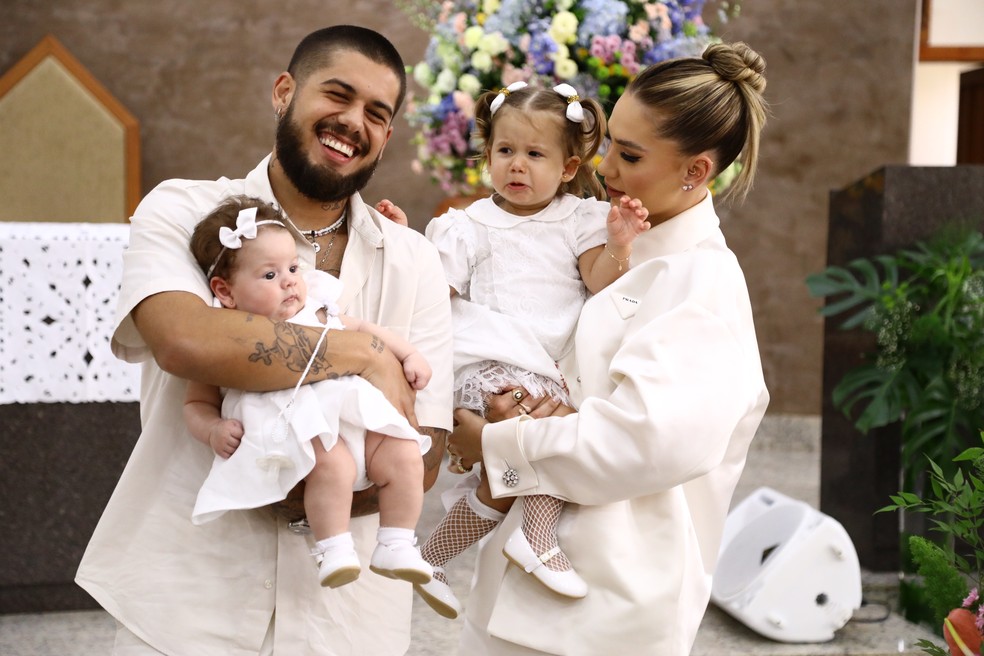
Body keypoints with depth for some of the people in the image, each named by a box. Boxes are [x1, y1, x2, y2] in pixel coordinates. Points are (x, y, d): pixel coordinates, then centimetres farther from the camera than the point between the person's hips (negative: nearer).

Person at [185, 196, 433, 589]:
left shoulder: (316, 311, 20)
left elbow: (363, 330, 33)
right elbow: (197, 403, 9)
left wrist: (409, 353, 24)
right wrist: (214, 431, -11)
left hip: (356, 418, 6)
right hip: (297, 430, -6)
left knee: (404, 455, -14)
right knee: (330, 461, -34)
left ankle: (395, 547, 0)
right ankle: (333, 551, -22)